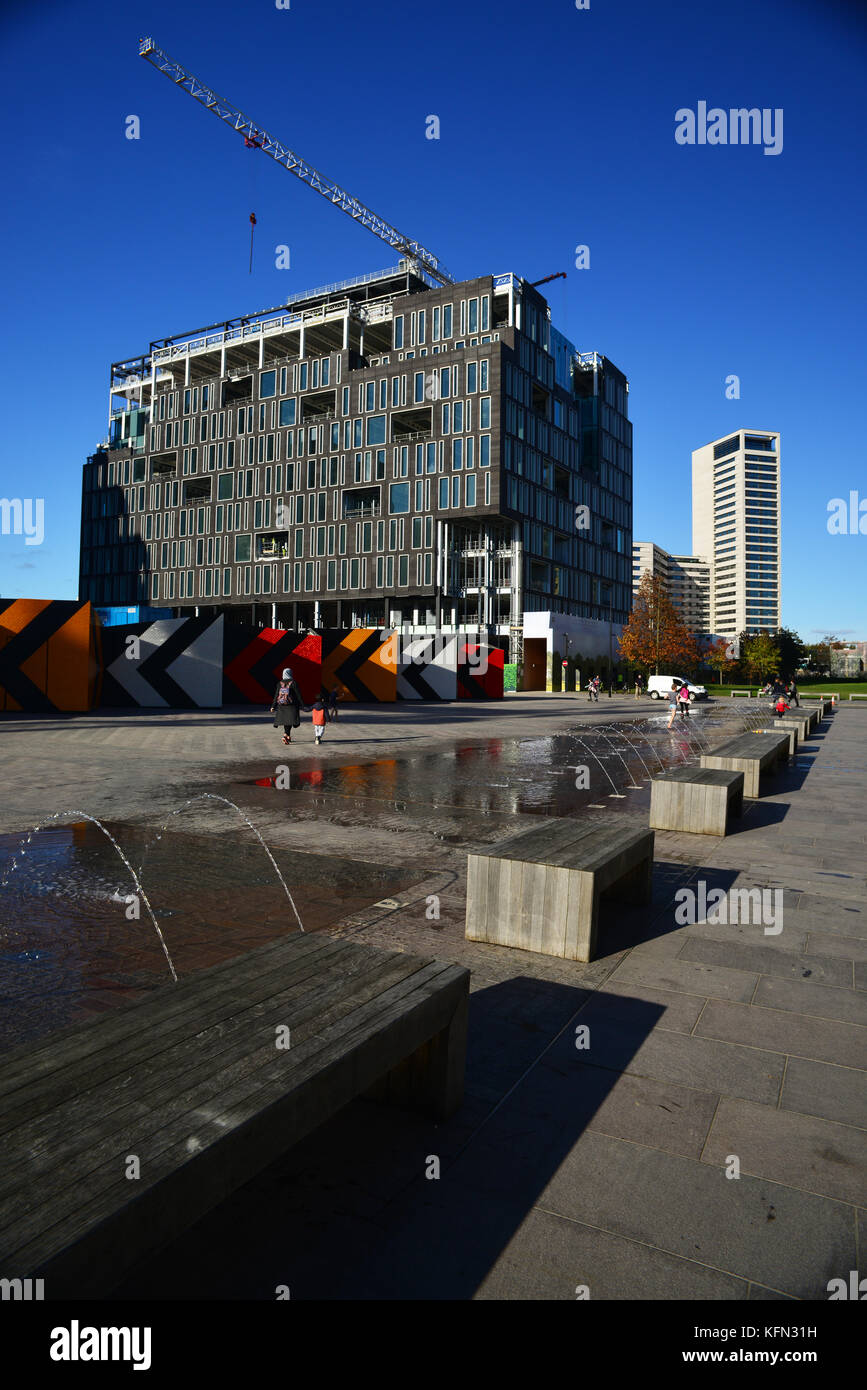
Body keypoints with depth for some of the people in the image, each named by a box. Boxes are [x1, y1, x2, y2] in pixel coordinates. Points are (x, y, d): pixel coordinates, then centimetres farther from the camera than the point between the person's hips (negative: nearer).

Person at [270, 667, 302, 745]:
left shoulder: (279, 683, 2)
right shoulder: (293, 683, -8)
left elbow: (276, 695, 2)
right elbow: (298, 694, -6)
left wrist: (273, 706, 5)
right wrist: (302, 704, 3)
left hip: (281, 706, 4)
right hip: (291, 706, -4)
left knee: (285, 721, 15)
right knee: (290, 721, -3)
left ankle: (288, 737, 24)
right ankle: (285, 735, -22)